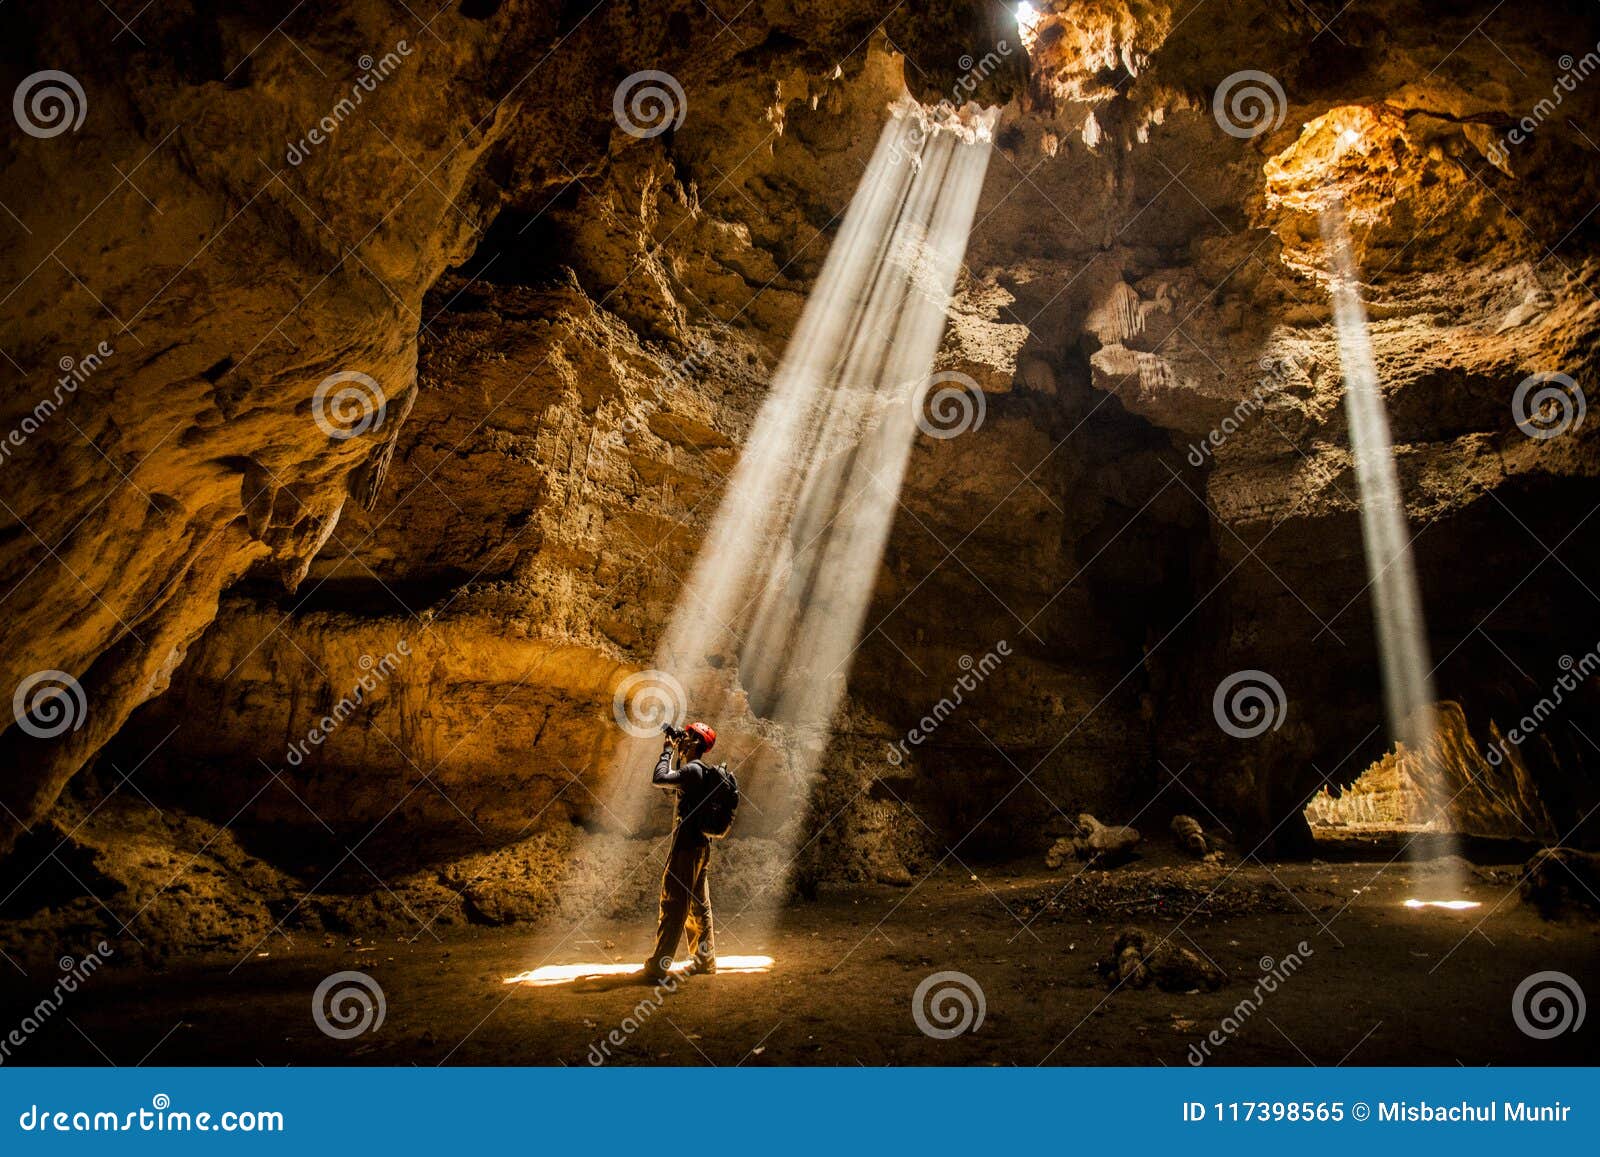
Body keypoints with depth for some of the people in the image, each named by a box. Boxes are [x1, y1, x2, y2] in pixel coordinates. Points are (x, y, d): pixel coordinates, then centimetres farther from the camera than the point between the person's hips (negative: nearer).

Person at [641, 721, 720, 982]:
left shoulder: (692, 770, -15)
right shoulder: (702, 772, 15)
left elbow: (659, 779, -24)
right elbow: (671, 781, 30)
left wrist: (668, 751, -9)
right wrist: (673, 754, 21)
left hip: (687, 846, -10)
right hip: (701, 845, 10)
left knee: (673, 904, -7)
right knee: (699, 905, 14)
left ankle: (657, 966, -5)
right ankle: (705, 959, 20)